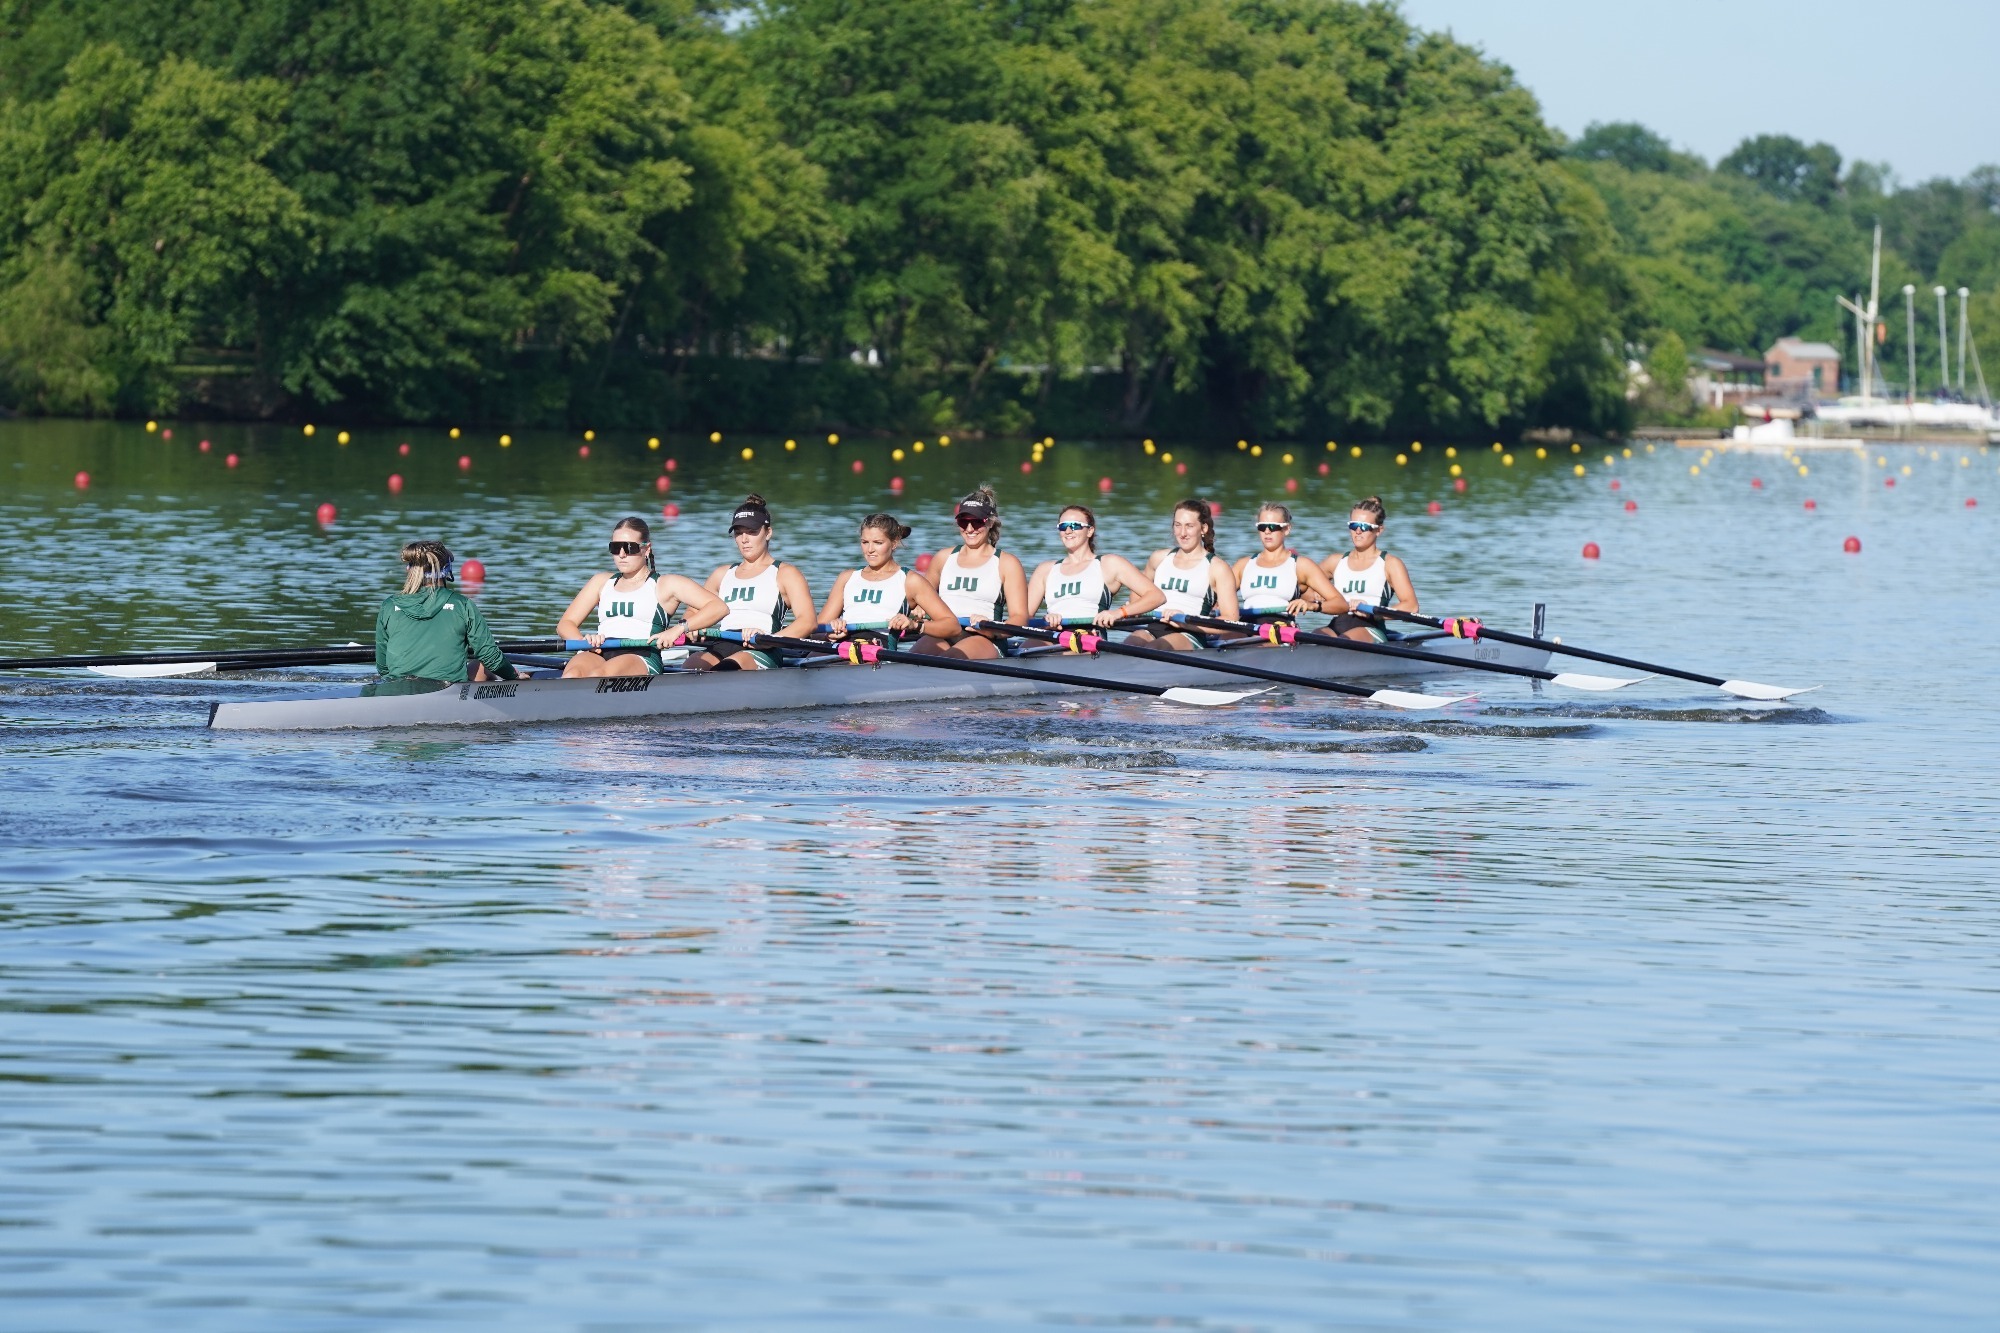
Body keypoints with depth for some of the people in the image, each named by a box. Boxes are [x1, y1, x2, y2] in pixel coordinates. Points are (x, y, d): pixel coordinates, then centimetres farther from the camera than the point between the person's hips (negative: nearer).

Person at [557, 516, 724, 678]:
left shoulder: (665, 584, 15)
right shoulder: (602, 582, 29)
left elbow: (718, 607, 5)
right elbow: (565, 624, 24)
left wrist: (679, 629, -12)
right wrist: (584, 641, -1)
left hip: (642, 657, -4)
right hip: (600, 655, 4)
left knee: (598, 676, -39)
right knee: (572, 675, -34)